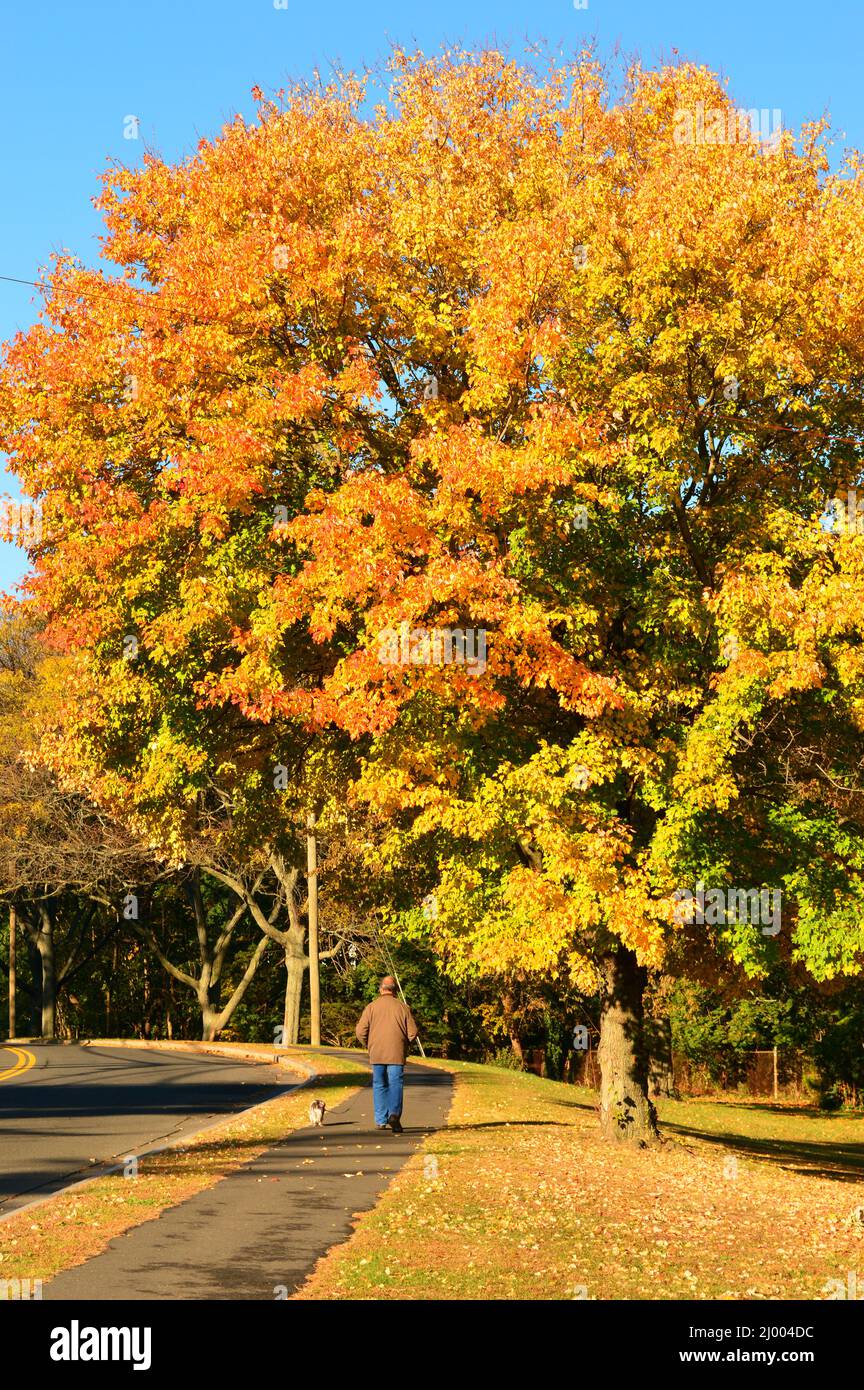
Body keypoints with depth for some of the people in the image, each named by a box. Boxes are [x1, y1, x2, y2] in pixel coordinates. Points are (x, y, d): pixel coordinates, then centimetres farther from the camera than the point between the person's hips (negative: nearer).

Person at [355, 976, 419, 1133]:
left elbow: (361, 1031, -3)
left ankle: (380, 1120, 11)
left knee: (379, 1086, 10)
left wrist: (367, 1045, 14)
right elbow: (413, 1032, 1)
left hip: (376, 1054, 1)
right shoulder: (402, 1007, 2)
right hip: (396, 1055, -1)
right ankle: (394, 1113, -24)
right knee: (395, 1084, -3)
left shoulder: (371, 1007, 2)